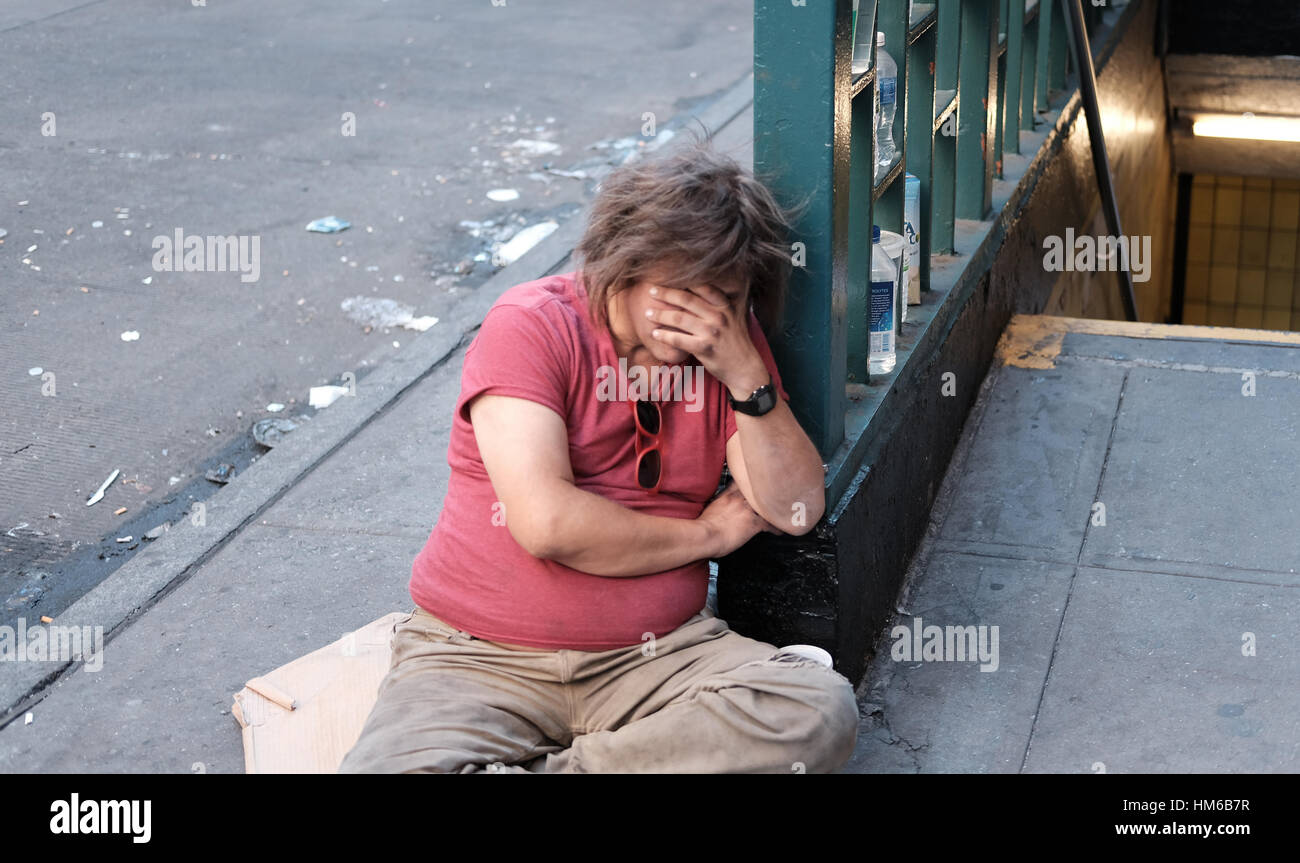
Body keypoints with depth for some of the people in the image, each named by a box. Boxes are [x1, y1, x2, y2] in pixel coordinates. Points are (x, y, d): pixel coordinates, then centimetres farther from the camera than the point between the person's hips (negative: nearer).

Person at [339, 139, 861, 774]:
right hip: (481, 657, -3)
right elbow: (548, 523, -18)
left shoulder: (731, 344, 8)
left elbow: (797, 511, 0)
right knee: (390, 766, -33)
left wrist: (746, 376, -14)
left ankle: (544, 768, -18)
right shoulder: (531, 324, -7)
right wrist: (706, 534, -5)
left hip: (660, 652, 4)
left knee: (820, 710, -25)